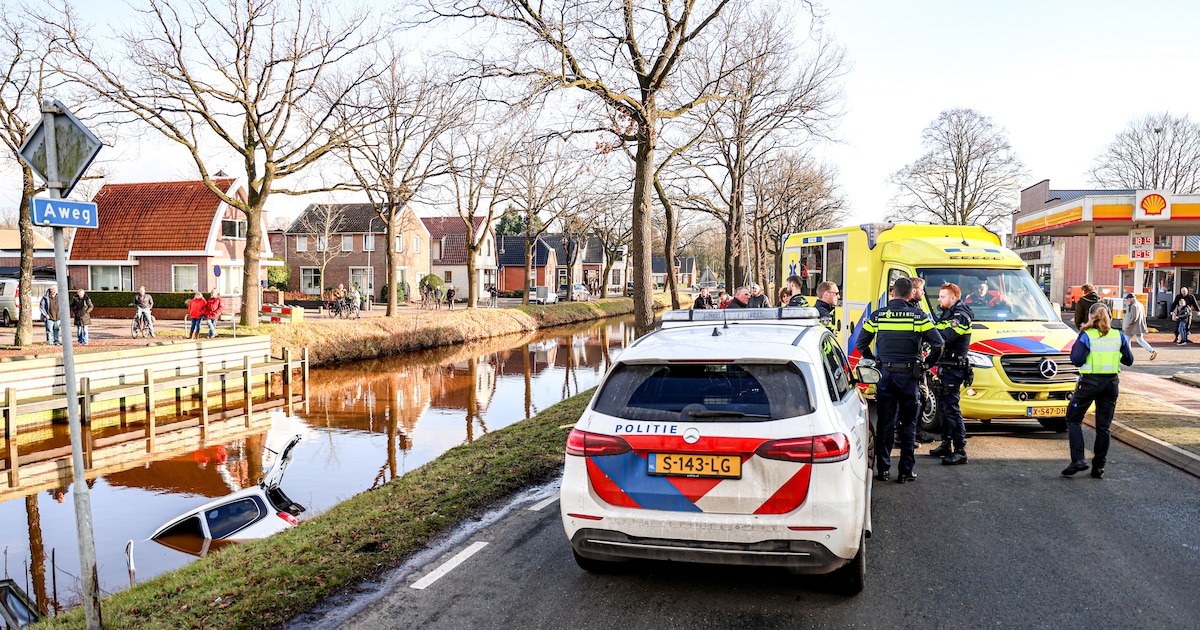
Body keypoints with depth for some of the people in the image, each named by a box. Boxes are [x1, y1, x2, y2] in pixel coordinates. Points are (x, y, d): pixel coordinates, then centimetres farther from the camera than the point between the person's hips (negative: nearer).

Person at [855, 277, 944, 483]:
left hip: (885, 374, 1)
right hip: (908, 375, -1)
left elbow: (861, 344, 4)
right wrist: (927, 364, 7)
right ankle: (906, 471, 8)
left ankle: (883, 469, 11)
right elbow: (938, 344, -5)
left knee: (884, 423, 7)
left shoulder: (877, 316, 1)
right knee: (908, 423, 7)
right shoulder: (918, 316, -3)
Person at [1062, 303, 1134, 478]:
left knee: (1073, 418, 9)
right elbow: (1128, 360, 11)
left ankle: (1078, 459, -5)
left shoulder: (1087, 336, -8)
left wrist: (1077, 343, 2)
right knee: (1104, 426, 10)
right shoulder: (1118, 336, 4)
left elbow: (1077, 360, -12)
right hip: (1111, 382, 4)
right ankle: (1098, 467, 12)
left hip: (1090, 381, -4)